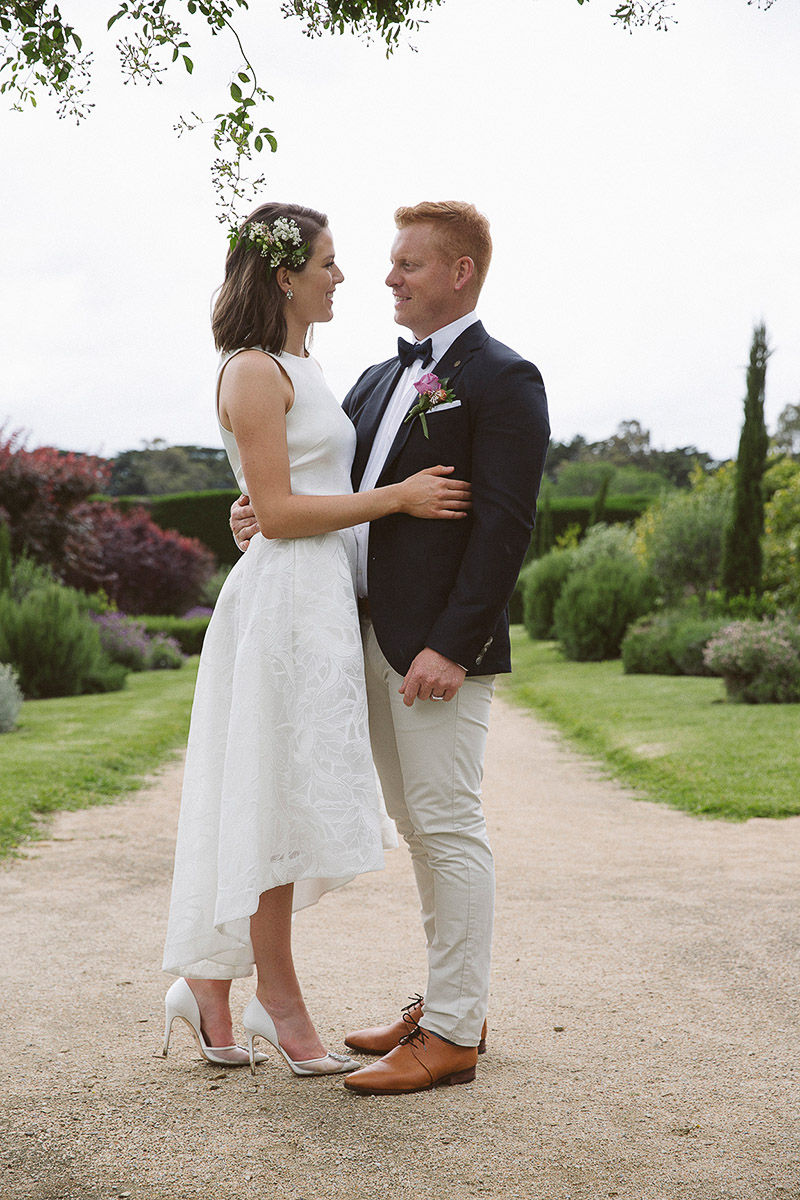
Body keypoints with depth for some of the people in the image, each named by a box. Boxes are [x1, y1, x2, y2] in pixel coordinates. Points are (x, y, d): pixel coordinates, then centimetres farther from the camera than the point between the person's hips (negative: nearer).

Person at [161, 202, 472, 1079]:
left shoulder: (300, 370, 20)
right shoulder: (254, 371, -10)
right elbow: (276, 512, -16)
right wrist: (397, 497, -14)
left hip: (321, 600, 10)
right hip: (287, 598, -10)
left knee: (267, 803, 10)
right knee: (281, 799, -1)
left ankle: (209, 981, 17)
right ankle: (278, 994, 11)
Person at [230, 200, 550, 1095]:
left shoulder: (503, 380, -7)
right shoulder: (380, 381, 19)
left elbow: (504, 527, -15)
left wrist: (450, 645, -22)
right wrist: (263, 515, -3)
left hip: (439, 645, -8)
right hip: (370, 634, 9)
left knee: (448, 827, -4)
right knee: (416, 825, 14)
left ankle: (452, 1034, 3)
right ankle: (446, 1002, 25)